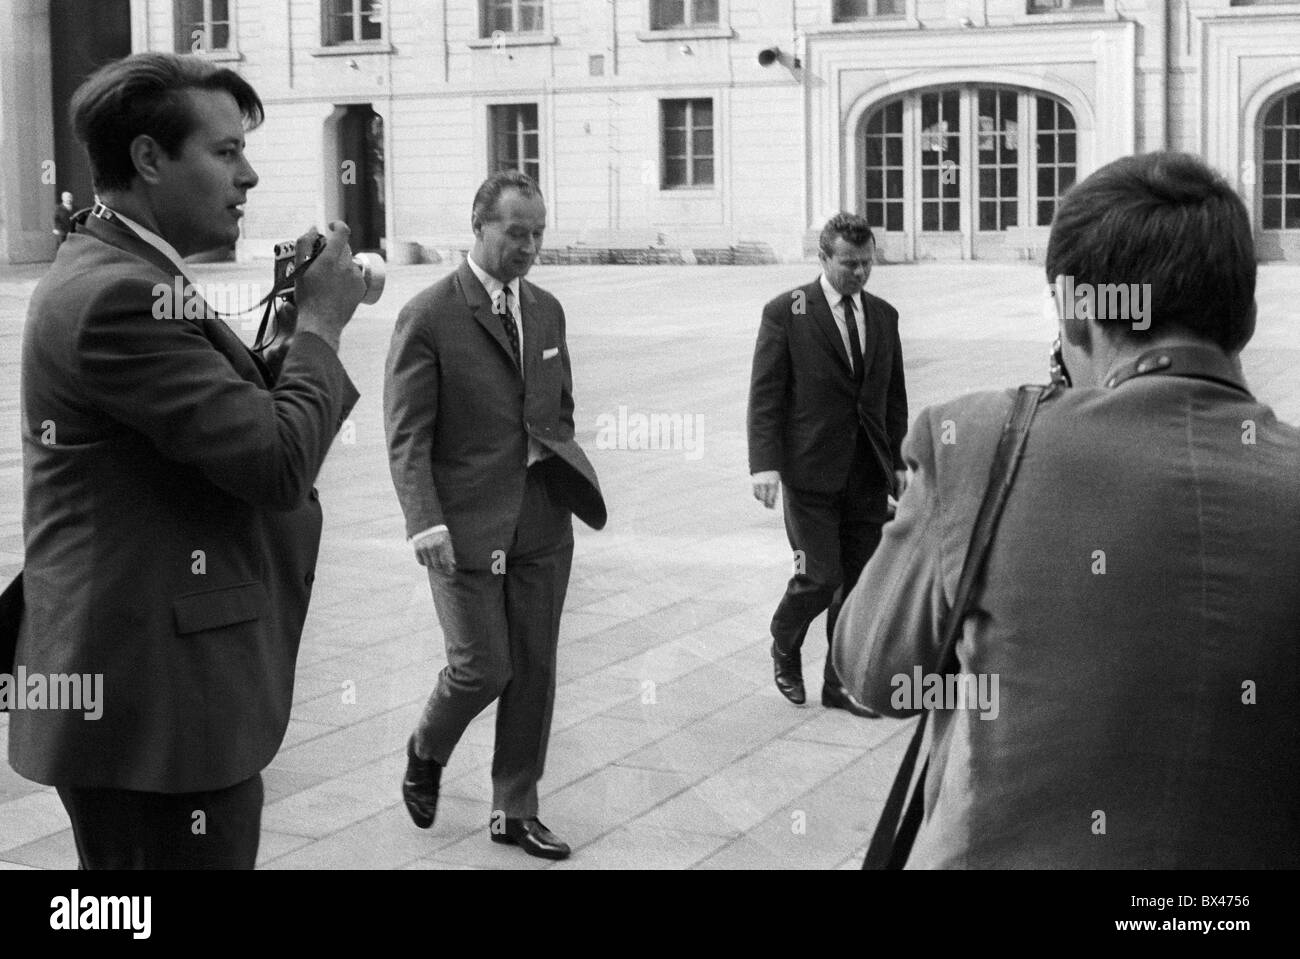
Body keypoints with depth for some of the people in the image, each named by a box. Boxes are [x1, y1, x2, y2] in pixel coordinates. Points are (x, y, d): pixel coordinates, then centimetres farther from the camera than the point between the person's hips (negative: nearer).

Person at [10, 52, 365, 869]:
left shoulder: (113, 275, 15)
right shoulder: (119, 293, -19)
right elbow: (278, 464, -22)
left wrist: (293, 316, 6)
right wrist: (321, 323, -10)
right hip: (157, 707, -11)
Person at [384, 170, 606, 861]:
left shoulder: (547, 310, 10)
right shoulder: (428, 317, -8)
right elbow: (407, 434, -11)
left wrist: (564, 474, 6)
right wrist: (424, 521, -20)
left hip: (543, 523, 5)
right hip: (466, 526, -5)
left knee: (534, 671, 7)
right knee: (482, 668, -5)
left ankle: (515, 812, 20)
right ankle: (425, 753, 26)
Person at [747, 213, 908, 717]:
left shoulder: (883, 316, 11)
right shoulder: (786, 313, -4)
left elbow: (894, 397, 16)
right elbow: (764, 395, -7)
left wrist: (899, 463, 10)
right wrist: (764, 463, -16)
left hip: (868, 474, 5)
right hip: (811, 470, -5)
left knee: (860, 579, 5)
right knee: (821, 575, -7)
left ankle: (841, 682, 17)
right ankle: (784, 647, 22)